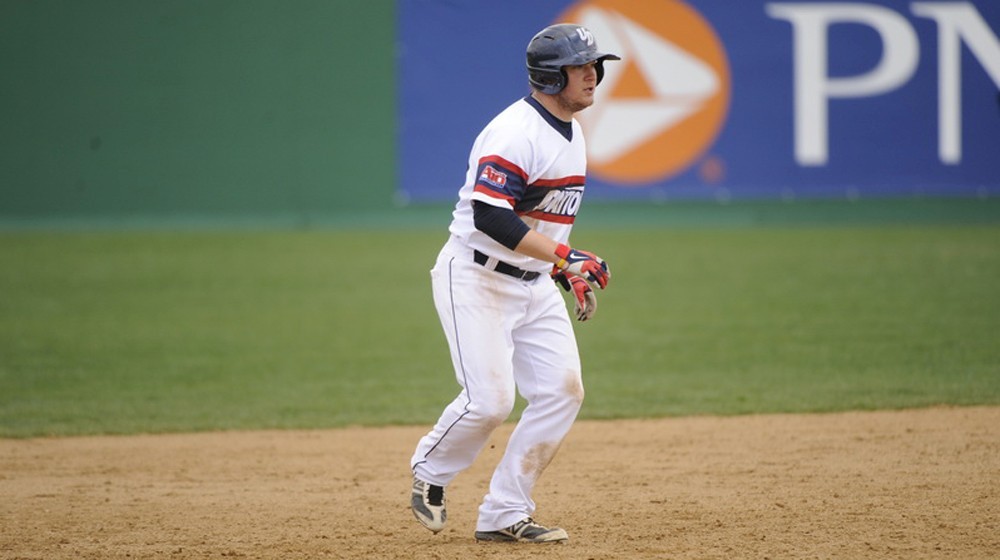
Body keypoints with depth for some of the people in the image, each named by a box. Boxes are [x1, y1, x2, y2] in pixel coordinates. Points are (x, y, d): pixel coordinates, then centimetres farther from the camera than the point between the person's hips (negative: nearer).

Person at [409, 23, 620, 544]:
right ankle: (430, 471, 16)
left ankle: (503, 515, 4)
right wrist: (565, 256, -32)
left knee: (562, 389, -2)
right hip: (476, 279, -9)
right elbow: (490, 217, -30)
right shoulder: (515, 133, -20)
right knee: (491, 398, -15)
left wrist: (570, 273, 15)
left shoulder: (571, 133, 11)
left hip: (534, 283, 9)